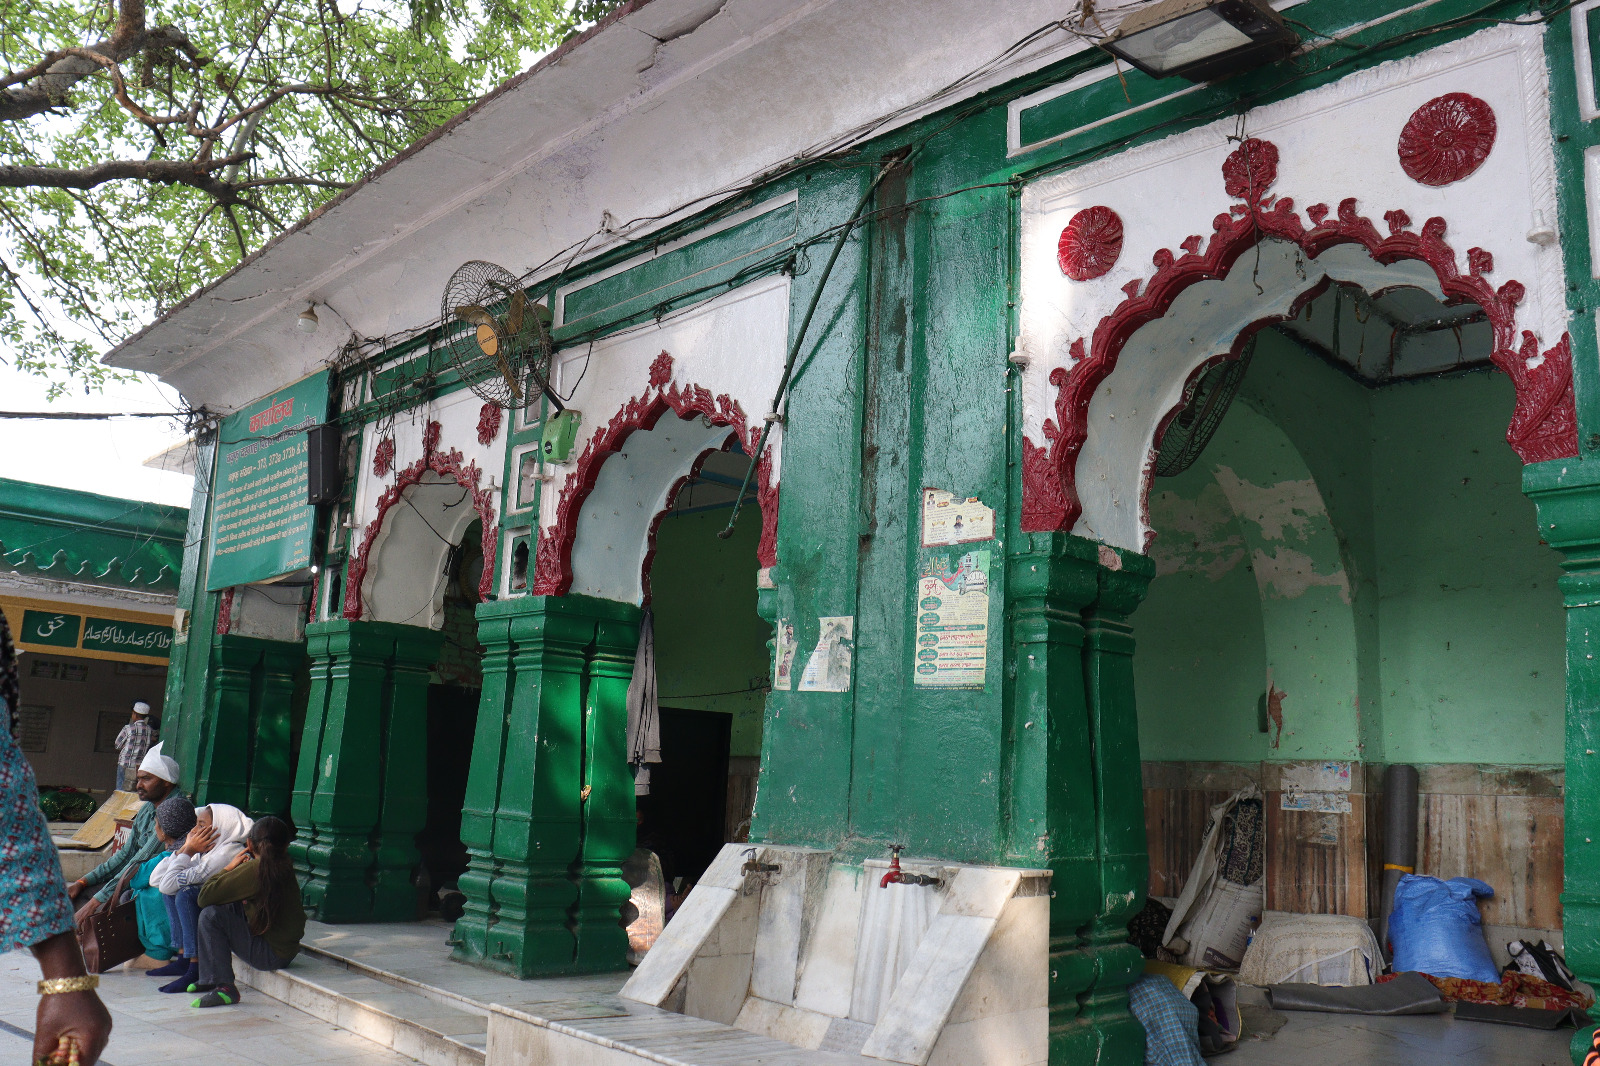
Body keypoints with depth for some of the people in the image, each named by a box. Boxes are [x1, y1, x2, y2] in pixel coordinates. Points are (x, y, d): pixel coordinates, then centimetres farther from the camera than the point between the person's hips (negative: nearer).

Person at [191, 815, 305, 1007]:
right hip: (286, 949, 9)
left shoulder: (254, 868, -20)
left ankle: (224, 987, -11)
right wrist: (238, 870, 11)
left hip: (271, 954, -9)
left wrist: (229, 867, -2)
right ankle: (209, 978, 23)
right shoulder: (285, 867, 3)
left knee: (211, 915, -13)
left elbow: (204, 897, -15)